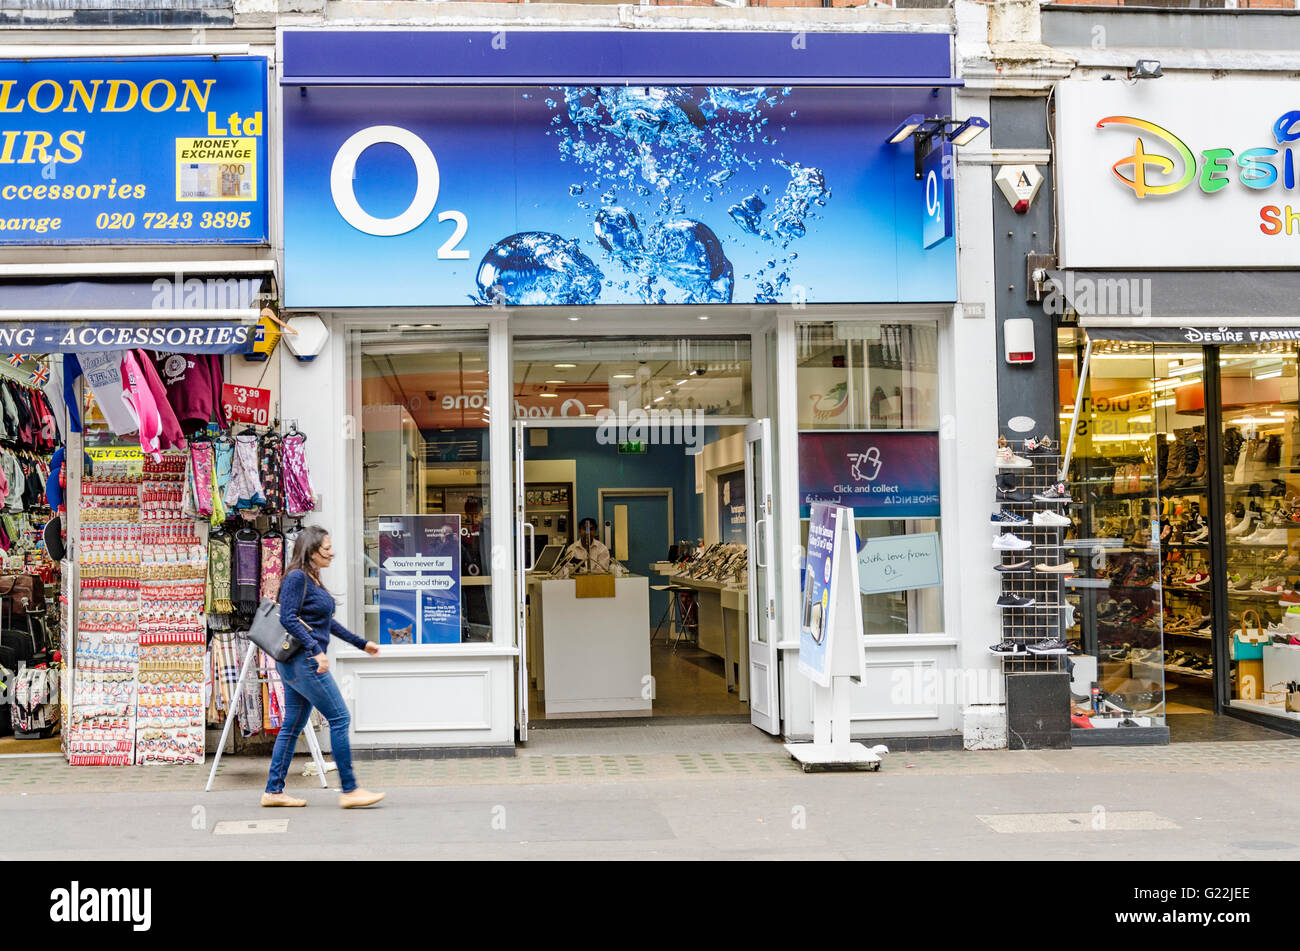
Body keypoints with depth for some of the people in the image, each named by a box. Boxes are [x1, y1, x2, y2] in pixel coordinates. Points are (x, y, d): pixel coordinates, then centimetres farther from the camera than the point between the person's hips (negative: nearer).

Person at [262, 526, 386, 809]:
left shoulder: (313, 579, 16)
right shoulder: (296, 578, -12)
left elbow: (326, 621, 25)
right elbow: (288, 618, -21)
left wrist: (360, 643, 28)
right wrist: (316, 650, -28)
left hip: (304, 663, 10)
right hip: (301, 660, -10)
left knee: (293, 725, 11)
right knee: (339, 718, -8)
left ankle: (273, 791, 15)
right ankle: (350, 790, -5)